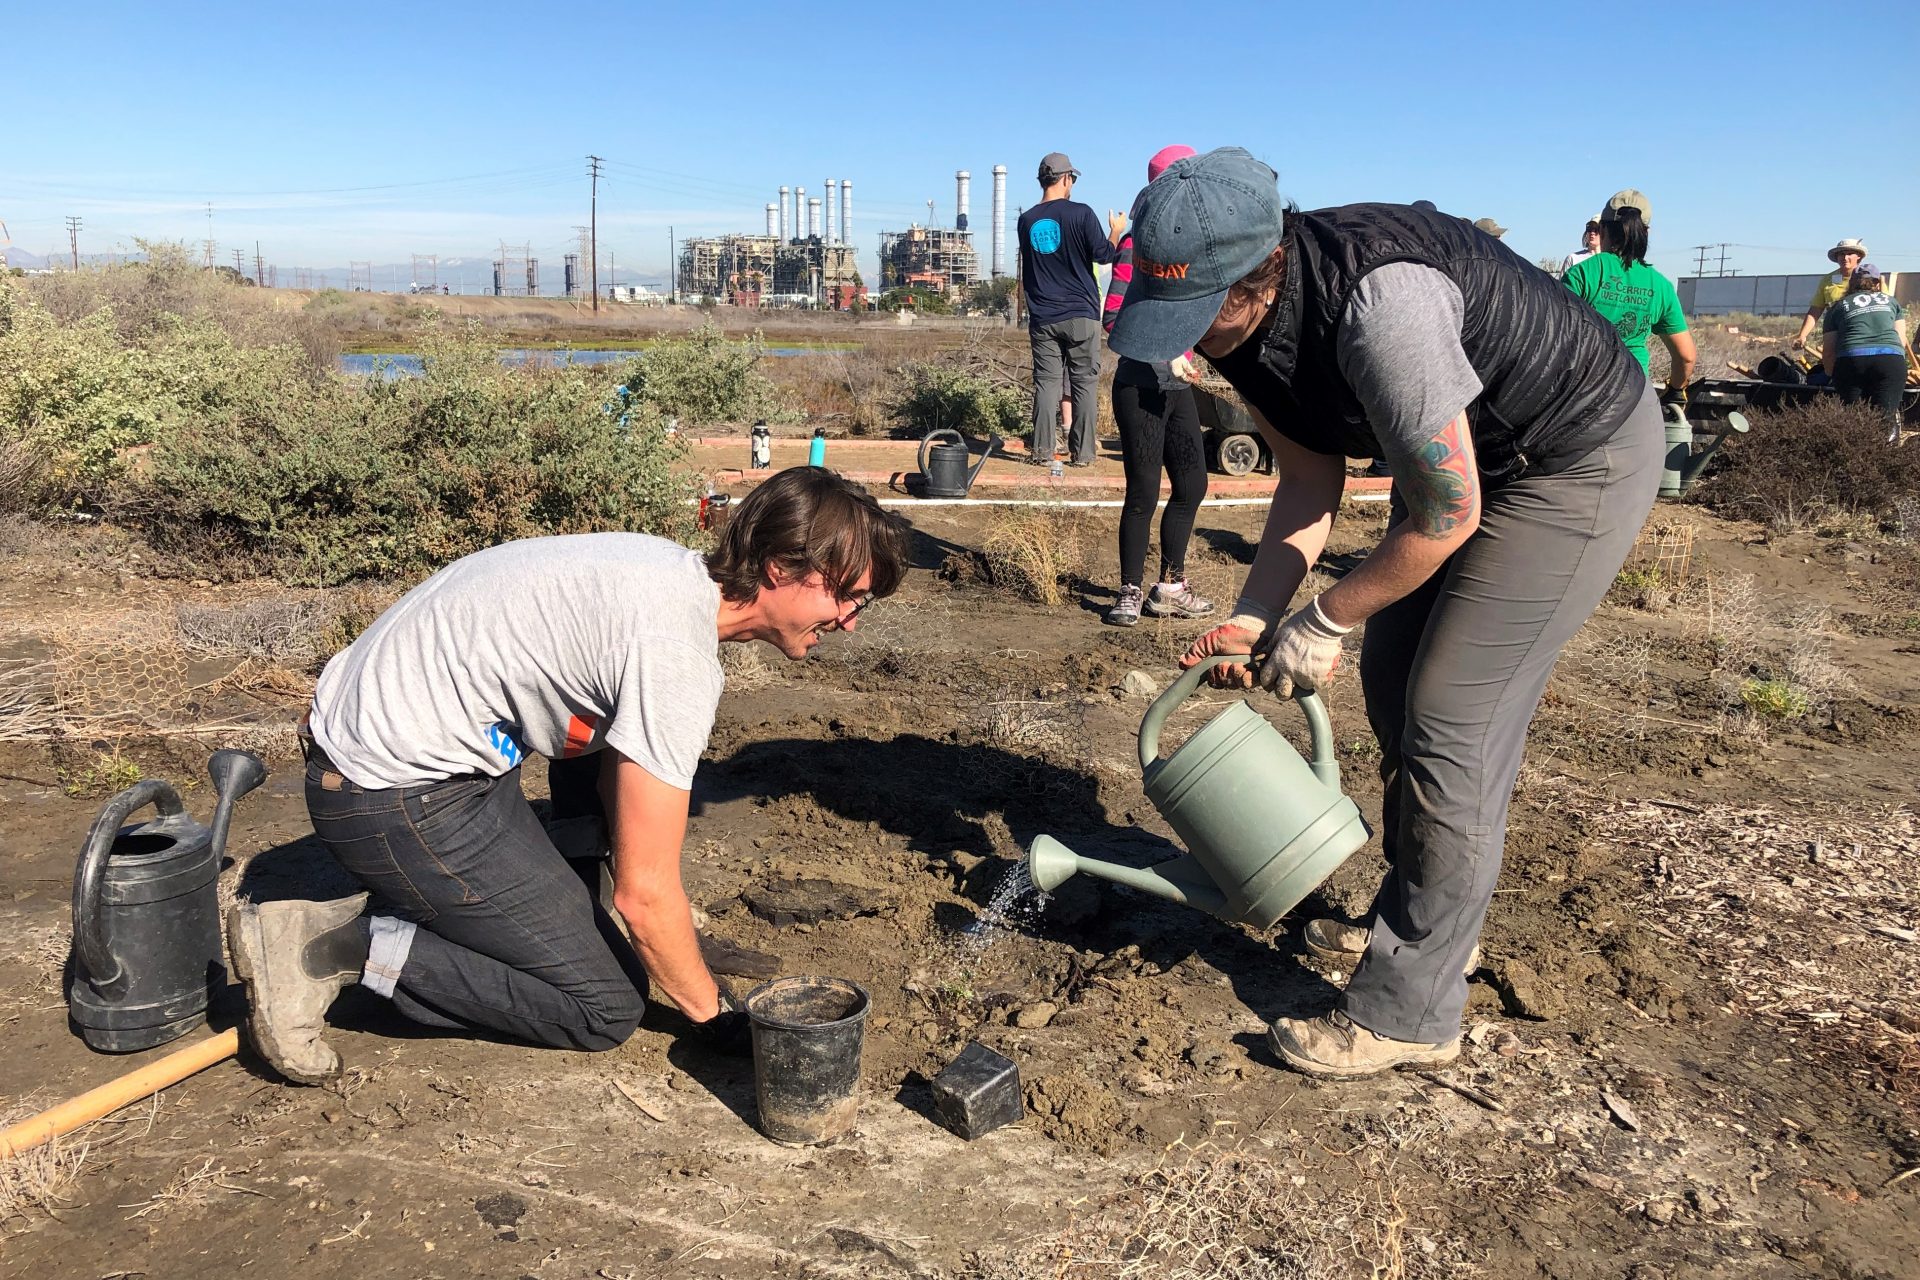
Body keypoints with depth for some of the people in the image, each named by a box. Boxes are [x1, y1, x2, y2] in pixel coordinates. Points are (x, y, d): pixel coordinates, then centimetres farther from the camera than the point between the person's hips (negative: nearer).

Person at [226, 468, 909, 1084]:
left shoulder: (673, 573, 5)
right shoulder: (677, 653, -24)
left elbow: (612, 779, 15)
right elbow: (646, 894, -19)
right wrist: (716, 1014, -3)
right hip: (399, 799, -10)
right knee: (606, 1008, -2)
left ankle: (564, 920, 17)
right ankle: (339, 946, -4)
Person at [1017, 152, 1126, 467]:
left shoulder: (1026, 220, 7)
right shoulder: (1081, 213, -6)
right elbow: (1103, 254, -2)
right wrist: (1116, 231, 14)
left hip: (1042, 319, 3)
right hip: (1080, 314, -3)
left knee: (1046, 383, 4)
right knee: (1085, 382, 3)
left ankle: (1043, 451, 1)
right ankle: (1082, 452, 3)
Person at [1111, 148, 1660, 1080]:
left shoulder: (1379, 304, -38)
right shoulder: (1237, 322, -10)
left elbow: (1449, 515, -29)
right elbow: (1309, 479, 0)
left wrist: (1324, 622, -17)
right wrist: (1253, 619, -9)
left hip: (1582, 455, -9)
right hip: (1463, 454, 9)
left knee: (1452, 721, -11)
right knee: (1395, 685, 14)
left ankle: (1409, 1010, 2)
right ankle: (1421, 918, 33)